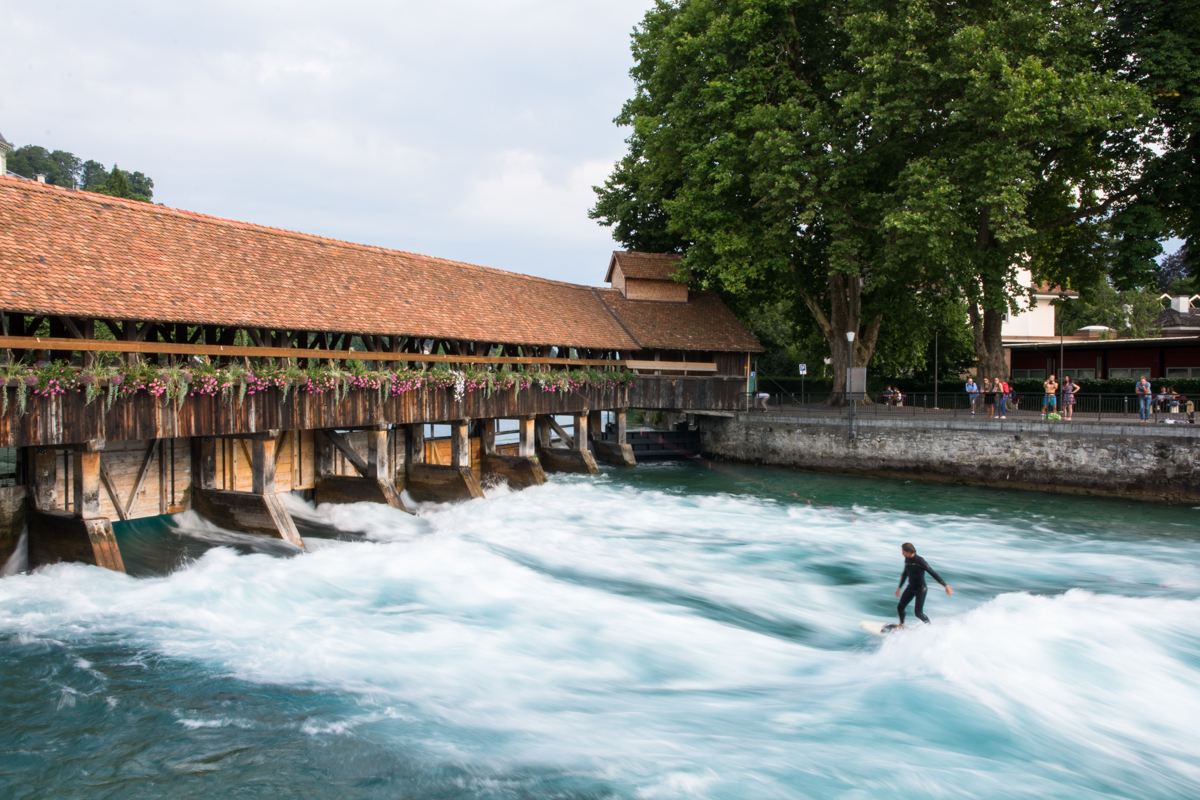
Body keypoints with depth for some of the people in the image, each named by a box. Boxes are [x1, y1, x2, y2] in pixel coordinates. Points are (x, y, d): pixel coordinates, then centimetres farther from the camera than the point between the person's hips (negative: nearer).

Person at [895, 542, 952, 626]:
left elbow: (933, 573, -23)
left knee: (918, 613, -8)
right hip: (911, 588, 7)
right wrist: (899, 588, 22)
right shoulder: (907, 559, -1)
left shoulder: (920, 561, -24)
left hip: (921, 589, -7)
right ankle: (902, 625, 29)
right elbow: (905, 574, 15)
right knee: (900, 607, 3)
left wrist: (946, 586, -26)